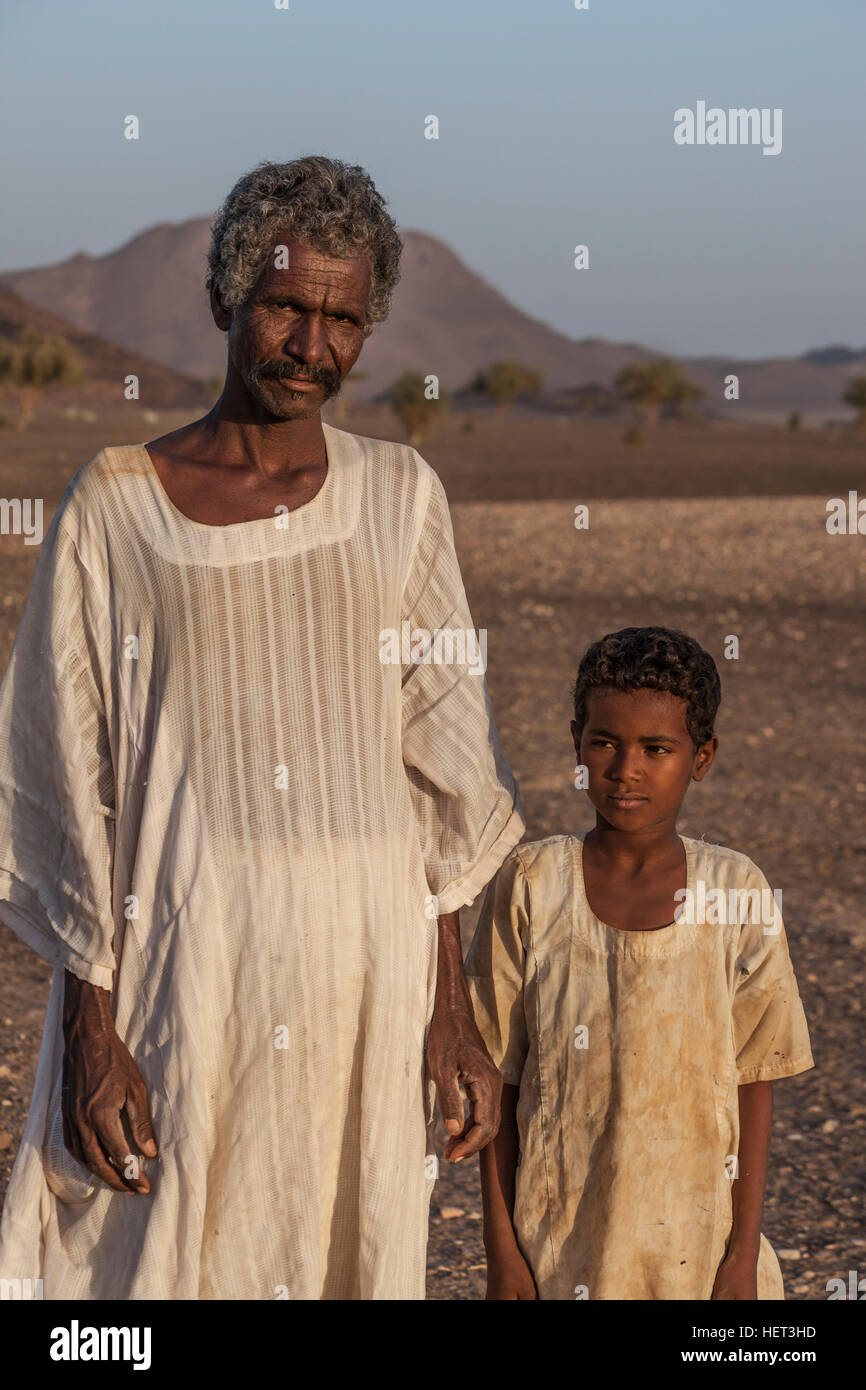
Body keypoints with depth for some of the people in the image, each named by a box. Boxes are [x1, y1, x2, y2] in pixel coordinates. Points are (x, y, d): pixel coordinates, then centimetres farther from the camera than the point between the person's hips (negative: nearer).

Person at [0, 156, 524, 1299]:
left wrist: (453, 1008, 5)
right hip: (184, 965, -2)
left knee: (355, 1253, 9)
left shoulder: (399, 496, 6)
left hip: (372, 964, 3)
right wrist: (92, 1028, -6)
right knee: (164, 1256, 1)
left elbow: (441, 766, 8)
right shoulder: (115, 508, -2)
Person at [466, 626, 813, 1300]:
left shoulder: (736, 893, -5)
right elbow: (499, 1075, -1)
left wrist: (743, 1255, -2)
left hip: (697, 1243, 0)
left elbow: (754, 1082, -1)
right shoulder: (531, 885, -5)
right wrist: (501, 1246, -1)